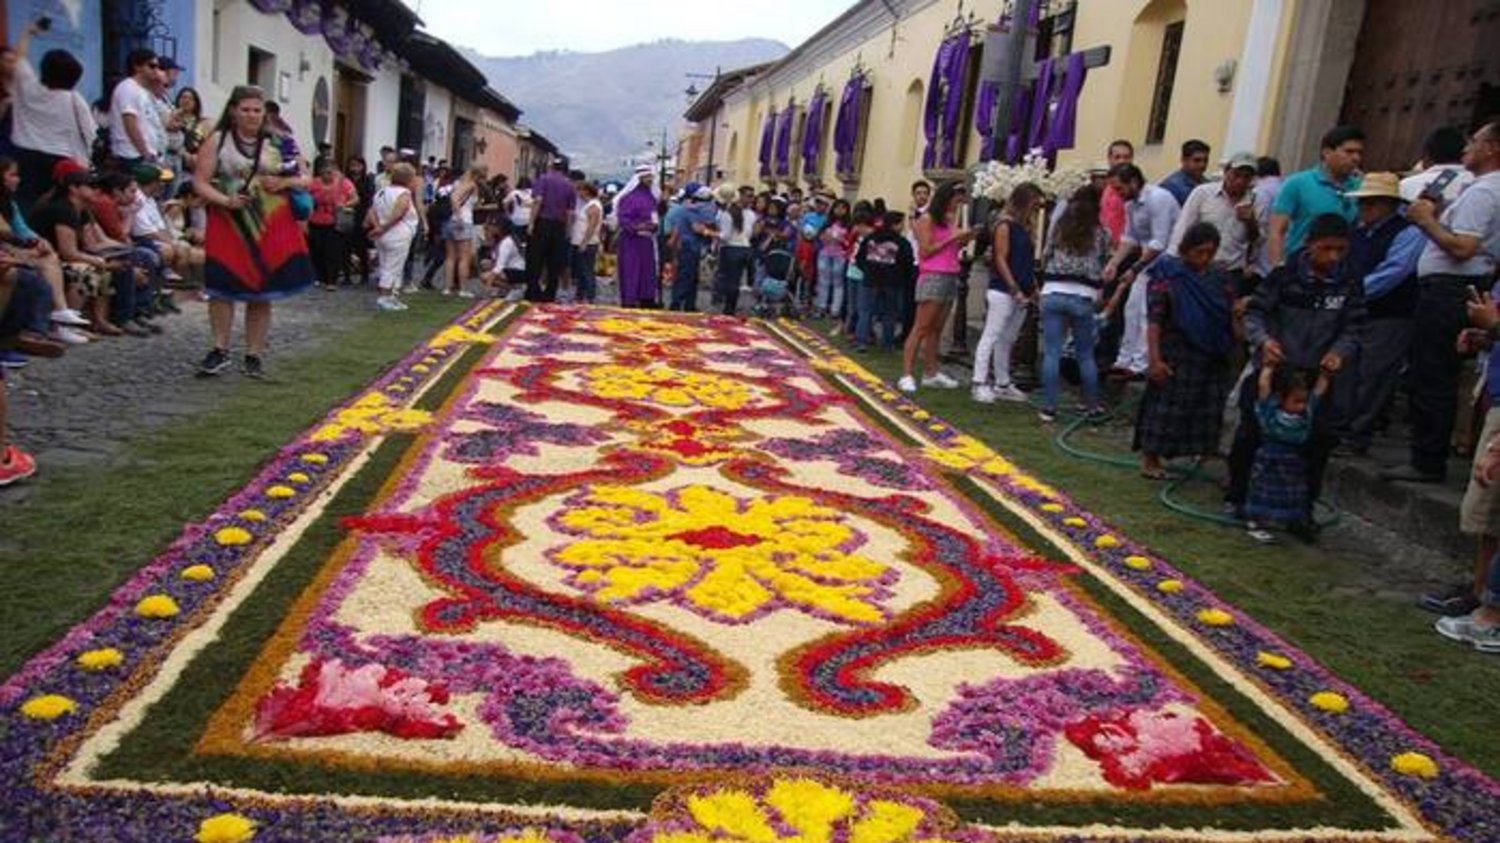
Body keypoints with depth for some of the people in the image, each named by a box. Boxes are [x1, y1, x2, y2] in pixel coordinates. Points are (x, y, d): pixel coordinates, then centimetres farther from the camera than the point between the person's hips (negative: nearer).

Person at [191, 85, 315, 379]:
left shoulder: (278, 142, 5)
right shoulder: (217, 140, 1)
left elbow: (304, 180, 9)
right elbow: (200, 182, -2)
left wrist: (284, 183, -12)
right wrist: (224, 200, -19)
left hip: (271, 226, 1)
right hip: (229, 223, -1)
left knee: (262, 291, 5)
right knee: (222, 287, -2)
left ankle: (255, 355, 15)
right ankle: (220, 351, 11)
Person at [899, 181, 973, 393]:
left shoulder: (952, 220, 14)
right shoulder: (927, 219, -4)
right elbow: (925, 251, -10)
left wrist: (964, 241, 2)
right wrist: (952, 237, -10)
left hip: (951, 278, 6)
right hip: (933, 277, -6)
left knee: (936, 329, 7)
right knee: (921, 328, -7)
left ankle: (931, 373, 10)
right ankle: (907, 374, -7)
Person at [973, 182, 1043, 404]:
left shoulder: (1025, 227, 17)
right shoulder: (1005, 225, -7)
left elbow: (1028, 261, 18)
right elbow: (1000, 260, -12)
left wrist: (1034, 287, 8)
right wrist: (1015, 290, -15)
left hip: (1021, 293, 8)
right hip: (1003, 291, -8)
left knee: (1007, 340, 12)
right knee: (991, 336, -6)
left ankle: (1002, 384, 17)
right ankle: (980, 384, -5)